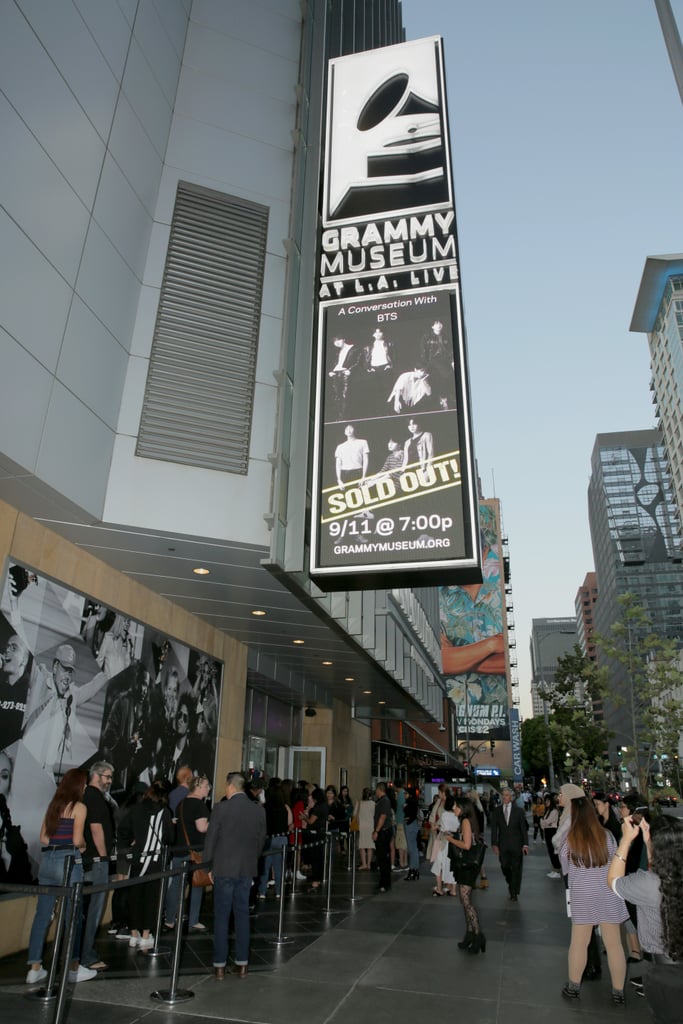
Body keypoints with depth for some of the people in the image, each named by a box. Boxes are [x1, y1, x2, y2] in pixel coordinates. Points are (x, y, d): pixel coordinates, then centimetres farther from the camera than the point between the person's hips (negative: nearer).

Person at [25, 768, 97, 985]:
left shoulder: (53, 805, 12)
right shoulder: (78, 806, -8)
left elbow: (43, 838, 12)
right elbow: (77, 840, -12)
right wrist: (83, 845, 8)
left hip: (47, 860, 7)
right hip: (67, 861, -7)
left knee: (42, 915, 11)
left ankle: (35, 968, 15)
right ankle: (74, 968, 11)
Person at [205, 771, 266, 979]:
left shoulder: (221, 808, -13)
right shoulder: (259, 810, -1)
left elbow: (210, 839, -8)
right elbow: (261, 839, 6)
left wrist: (209, 866, 5)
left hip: (224, 869, -3)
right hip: (247, 869, 4)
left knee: (221, 917, 7)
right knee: (242, 915, 13)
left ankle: (219, 965, 13)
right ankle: (242, 963, 19)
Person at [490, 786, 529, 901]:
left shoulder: (519, 811, -1)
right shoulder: (496, 811, 3)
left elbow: (524, 829, 0)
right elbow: (494, 829, 3)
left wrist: (525, 844, -7)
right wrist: (494, 844, -4)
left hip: (516, 845, -1)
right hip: (503, 845, 2)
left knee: (516, 869, 2)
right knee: (504, 867, 3)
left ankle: (514, 893, 15)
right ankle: (511, 884, 33)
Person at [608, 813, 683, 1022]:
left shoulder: (648, 884, -29)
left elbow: (613, 881, -8)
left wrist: (626, 840, -7)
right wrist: (648, 842, 4)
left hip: (665, 973, -4)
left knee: (666, 1018, 17)